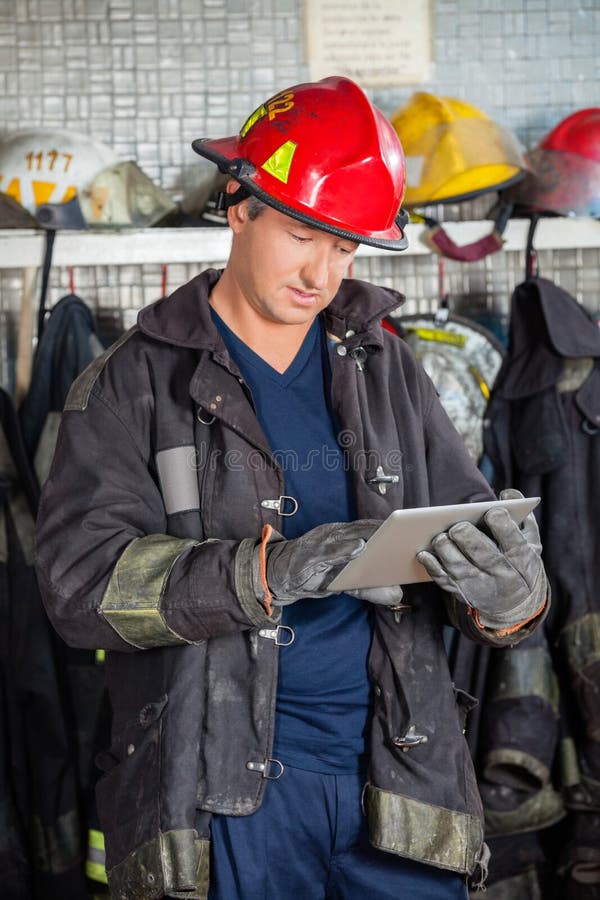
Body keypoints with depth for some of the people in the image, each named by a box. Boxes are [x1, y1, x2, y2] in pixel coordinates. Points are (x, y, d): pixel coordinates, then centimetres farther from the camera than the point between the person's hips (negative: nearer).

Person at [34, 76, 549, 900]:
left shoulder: (387, 369, 12)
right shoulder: (133, 384, 0)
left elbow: (471, 523, 9)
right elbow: (83, 576, -11)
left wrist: (512, 594, -16)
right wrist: (270, 570, -26)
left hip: (399, 778, 3)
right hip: (225, 791, -3)